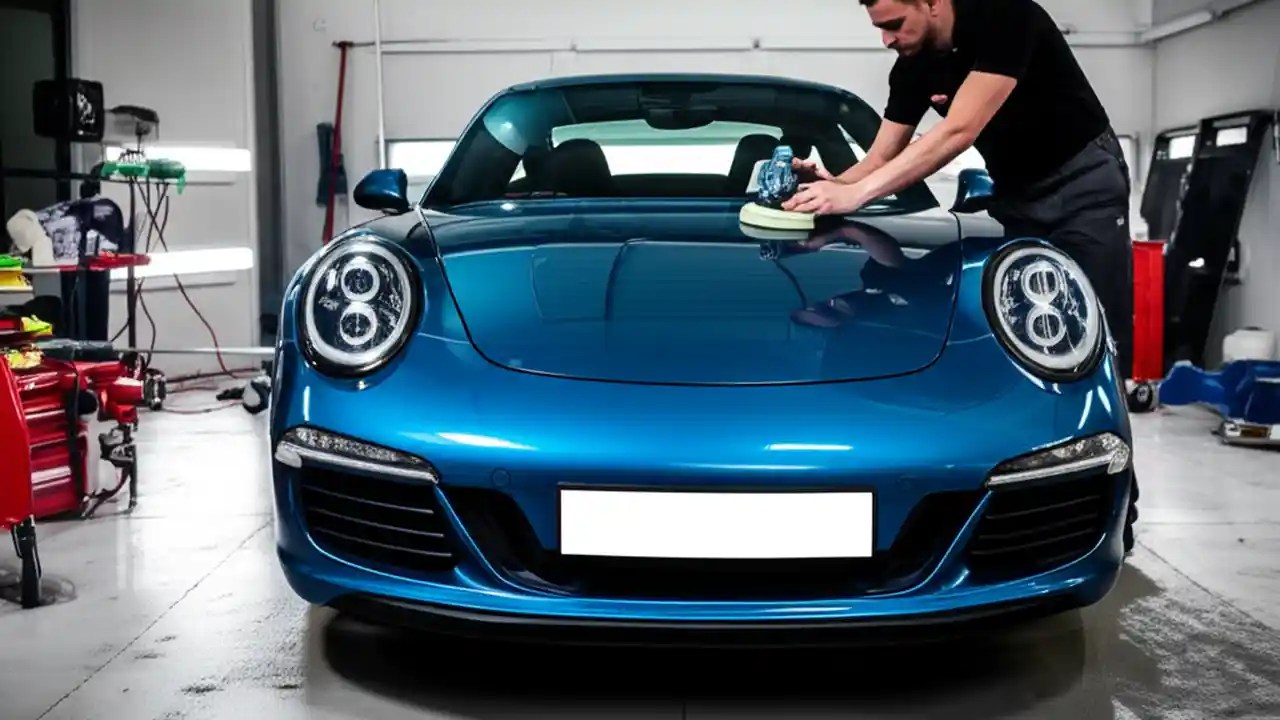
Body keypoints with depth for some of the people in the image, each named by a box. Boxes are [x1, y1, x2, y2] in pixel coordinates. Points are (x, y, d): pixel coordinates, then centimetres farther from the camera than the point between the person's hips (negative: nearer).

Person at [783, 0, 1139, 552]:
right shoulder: (912, 66, -3)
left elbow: (958, 131, -32)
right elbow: (880, 162, 0)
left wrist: (856, 194, -36)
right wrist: (830, 182, -23)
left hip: (1084, 183, -7)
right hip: (1015, 195, 7)